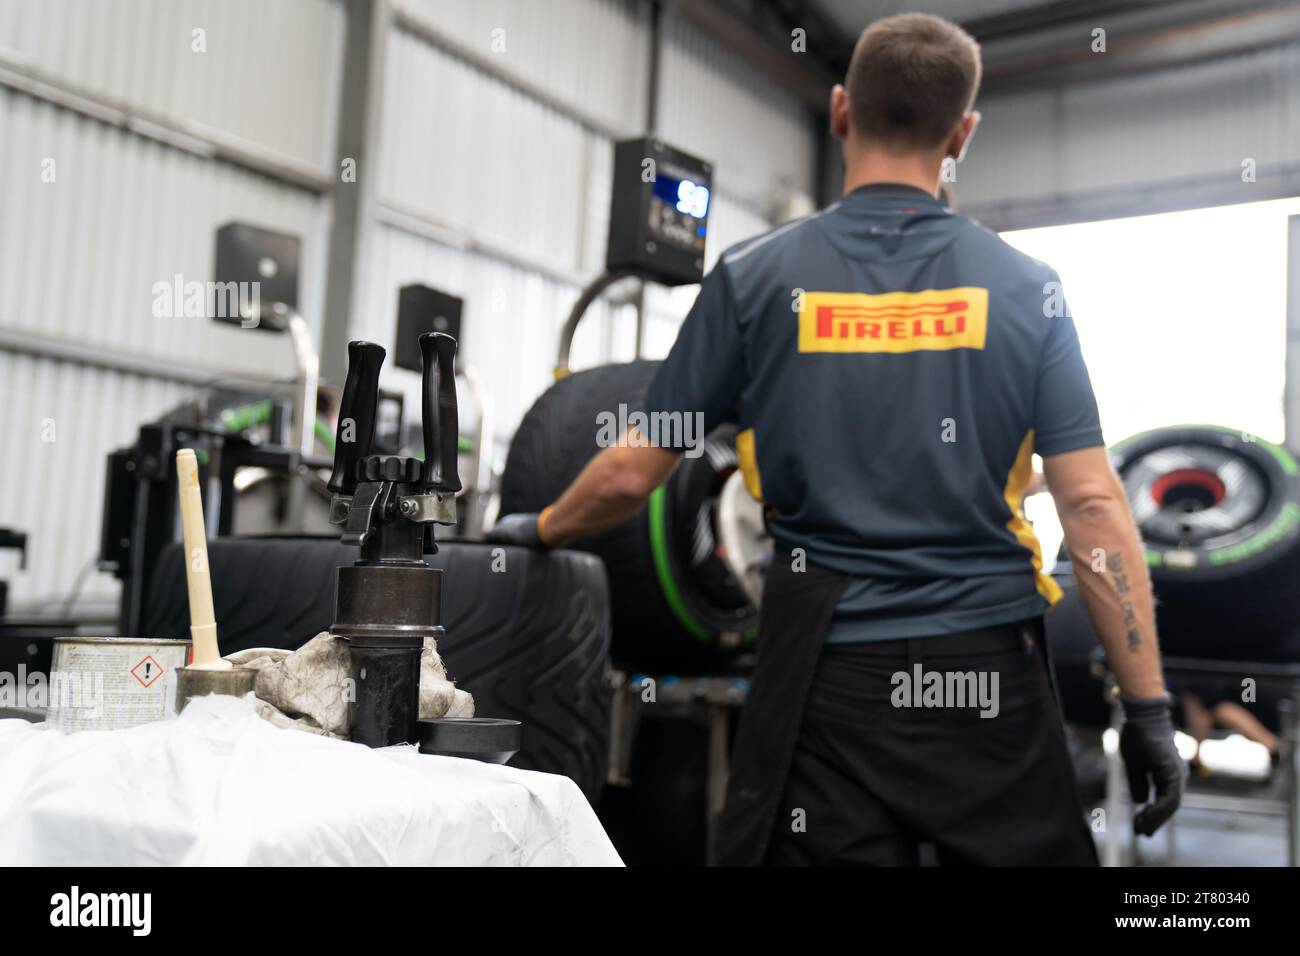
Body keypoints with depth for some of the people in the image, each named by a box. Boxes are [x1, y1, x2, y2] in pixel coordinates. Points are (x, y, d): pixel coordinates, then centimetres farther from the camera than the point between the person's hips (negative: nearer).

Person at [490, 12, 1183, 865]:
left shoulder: (756, 276, -2)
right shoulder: (1028, 289, 0)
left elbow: (632, 474, 1)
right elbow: (1093, 503, -5)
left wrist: (543, 530, 21)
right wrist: (1148, 704, 1)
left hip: (830, 675, 0)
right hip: (989, 674, 1)